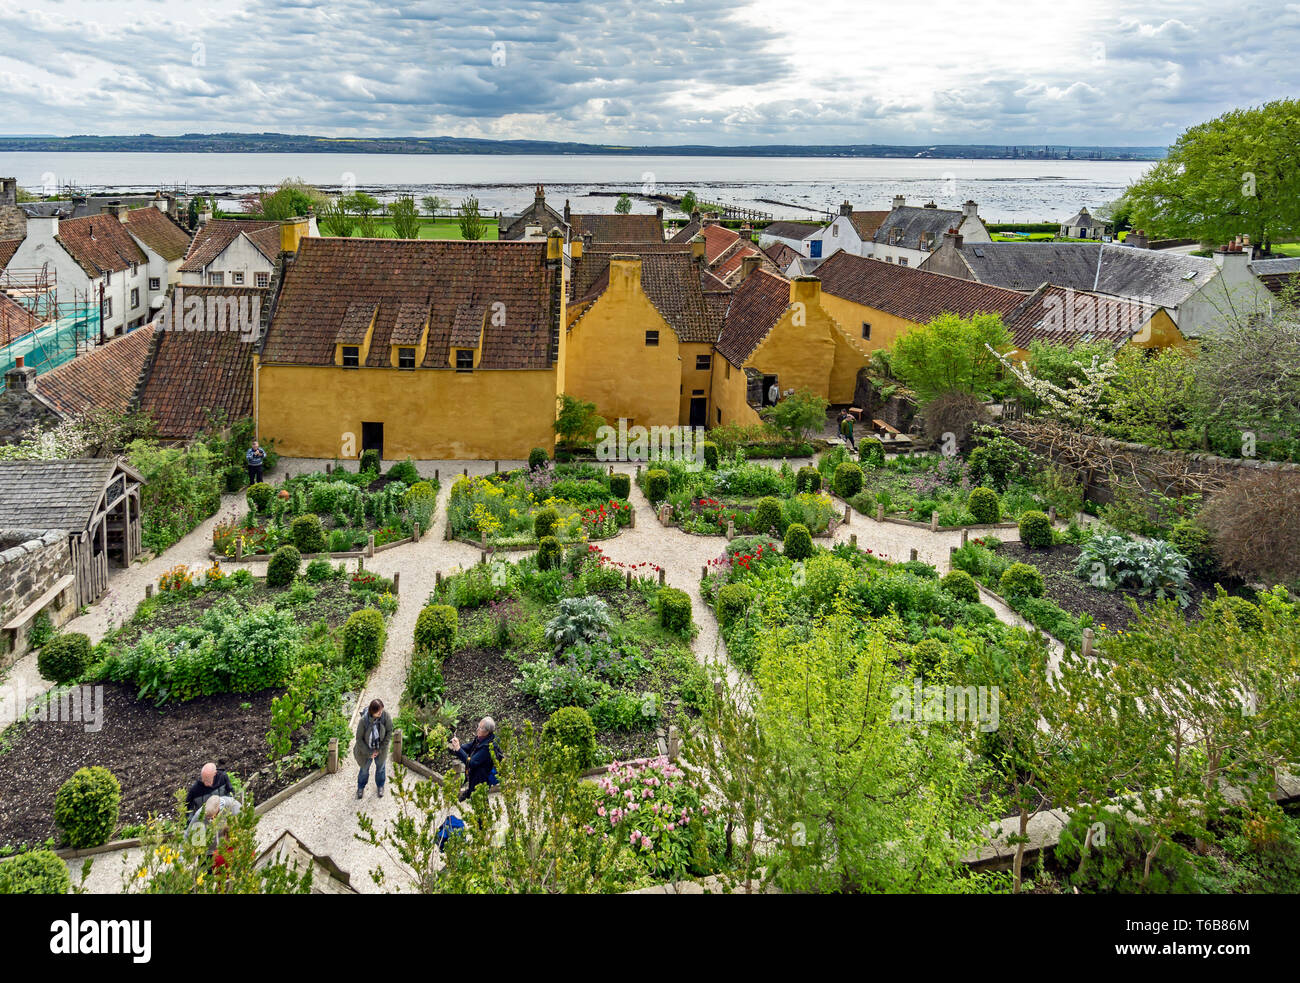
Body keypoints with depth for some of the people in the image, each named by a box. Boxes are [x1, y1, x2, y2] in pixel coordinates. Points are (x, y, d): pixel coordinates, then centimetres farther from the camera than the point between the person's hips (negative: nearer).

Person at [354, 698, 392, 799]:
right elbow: (359, 738, -19)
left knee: (380, 767, 25)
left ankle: (380, 786, 54)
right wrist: (369, 753, -15)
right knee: (364, 769, 23)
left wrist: (381, 748, -13)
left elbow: (389, 731, -13)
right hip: (366, 749, -2)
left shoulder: (385, 715, -28)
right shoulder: (363, 720, -33)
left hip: (381, 749, 2)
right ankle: (361, 787, 53)